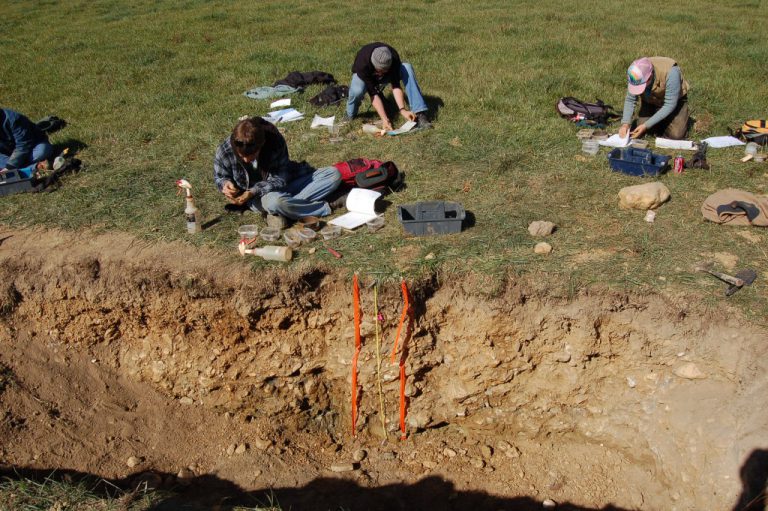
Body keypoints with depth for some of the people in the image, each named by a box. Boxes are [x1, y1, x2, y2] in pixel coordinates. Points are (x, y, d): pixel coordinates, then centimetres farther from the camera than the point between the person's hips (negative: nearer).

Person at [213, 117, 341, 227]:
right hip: (256, 199, -2)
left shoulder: (275, 141, -24)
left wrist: (255, 191, -31)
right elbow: (219, 177, 2)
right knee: (274, 201, -43)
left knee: (334, 174, -12)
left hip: (282, 188, 2)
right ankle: (325, 208, -18)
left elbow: (281, 179, -18)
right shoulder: (225, 151, -20)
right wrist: (225, 184, -22)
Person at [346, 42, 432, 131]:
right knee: (357, 91, -41)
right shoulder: (362, 64, -40)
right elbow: (373, 93, -39)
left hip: (385, 77, 3)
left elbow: (396, 86, -30)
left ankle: (419, 114, -31)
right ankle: (350, 114, -6)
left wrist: (403, 110, -42)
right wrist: (385, 119, -43)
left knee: (407, 68, -29)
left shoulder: (393, 57, -34)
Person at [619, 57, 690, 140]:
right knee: (641, 133, -13)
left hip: (675, 100, -3)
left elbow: (670, 105, -32)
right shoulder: (637, 75, -27)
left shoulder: (670, 72, -39)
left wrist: (646, 126, -36)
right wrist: (625, 123, -28)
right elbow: (630, 100, -13)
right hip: (650, 101, 4)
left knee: (675, 135, -19)